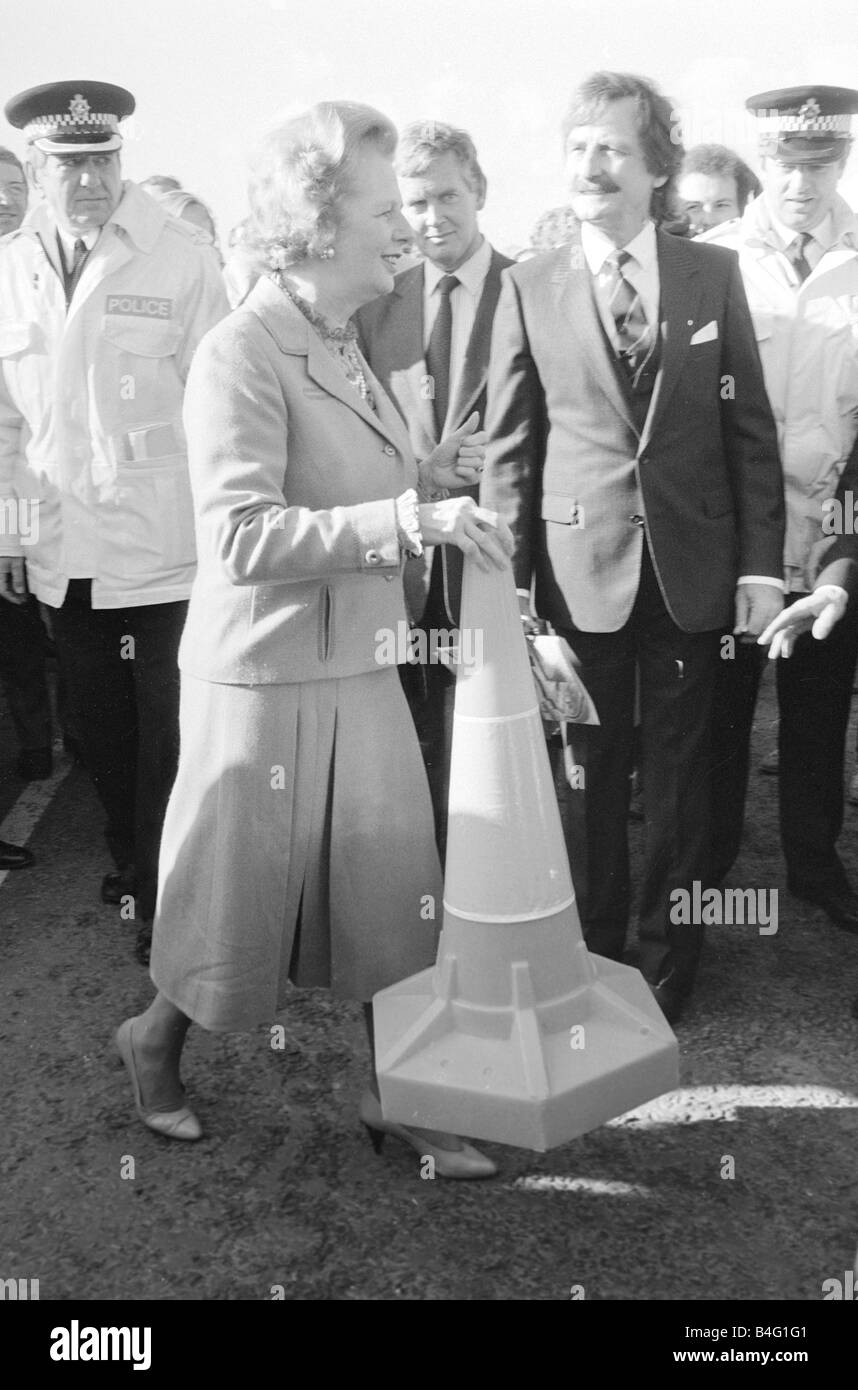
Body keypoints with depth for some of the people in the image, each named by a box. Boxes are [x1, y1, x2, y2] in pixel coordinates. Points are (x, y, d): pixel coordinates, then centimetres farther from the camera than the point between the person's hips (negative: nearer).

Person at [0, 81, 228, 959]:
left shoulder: (178, 256, -6)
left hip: (160, 546, -4)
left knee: (165, 728, 4)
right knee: (96, 721, 16)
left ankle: (166, 894, 21)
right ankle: (129, 861, 37)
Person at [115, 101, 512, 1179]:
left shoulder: (342, 346, 10)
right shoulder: (239, 353, -17)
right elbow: (241, 535, -26)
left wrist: (427, 469, 3)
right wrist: (408, 517, -31)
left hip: (359, 672, 8)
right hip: (268, 678, -8)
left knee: (391, 892, 13)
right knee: (241, 899, 11)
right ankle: (156, 1038, 40)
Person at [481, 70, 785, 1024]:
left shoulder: (714, 276, 3)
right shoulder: (529, 289, 1)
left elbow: (751, 429, 3)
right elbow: (508, 446, 0)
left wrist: (761, 564, -2)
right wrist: (507, 577, -4)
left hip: (692, 565, 1)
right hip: (580, 569, 0)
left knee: (680, 774, 11)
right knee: (590, 775, 10)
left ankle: (670, 963, 28)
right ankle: (592, 961, 28)